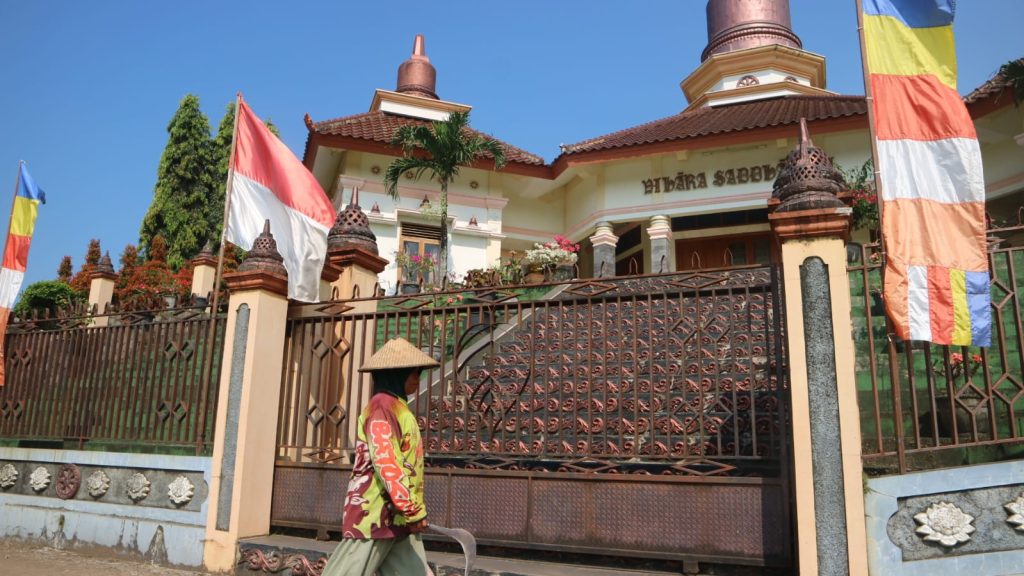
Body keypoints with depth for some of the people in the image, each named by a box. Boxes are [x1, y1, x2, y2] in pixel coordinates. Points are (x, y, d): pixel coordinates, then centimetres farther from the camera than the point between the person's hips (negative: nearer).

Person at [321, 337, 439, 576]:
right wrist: (411, 508, -21)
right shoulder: (382, 405, -13)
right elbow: (384, 460, -21)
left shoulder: (396, 407, 16)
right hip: (376, 514, -9)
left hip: (396, 517, 9)